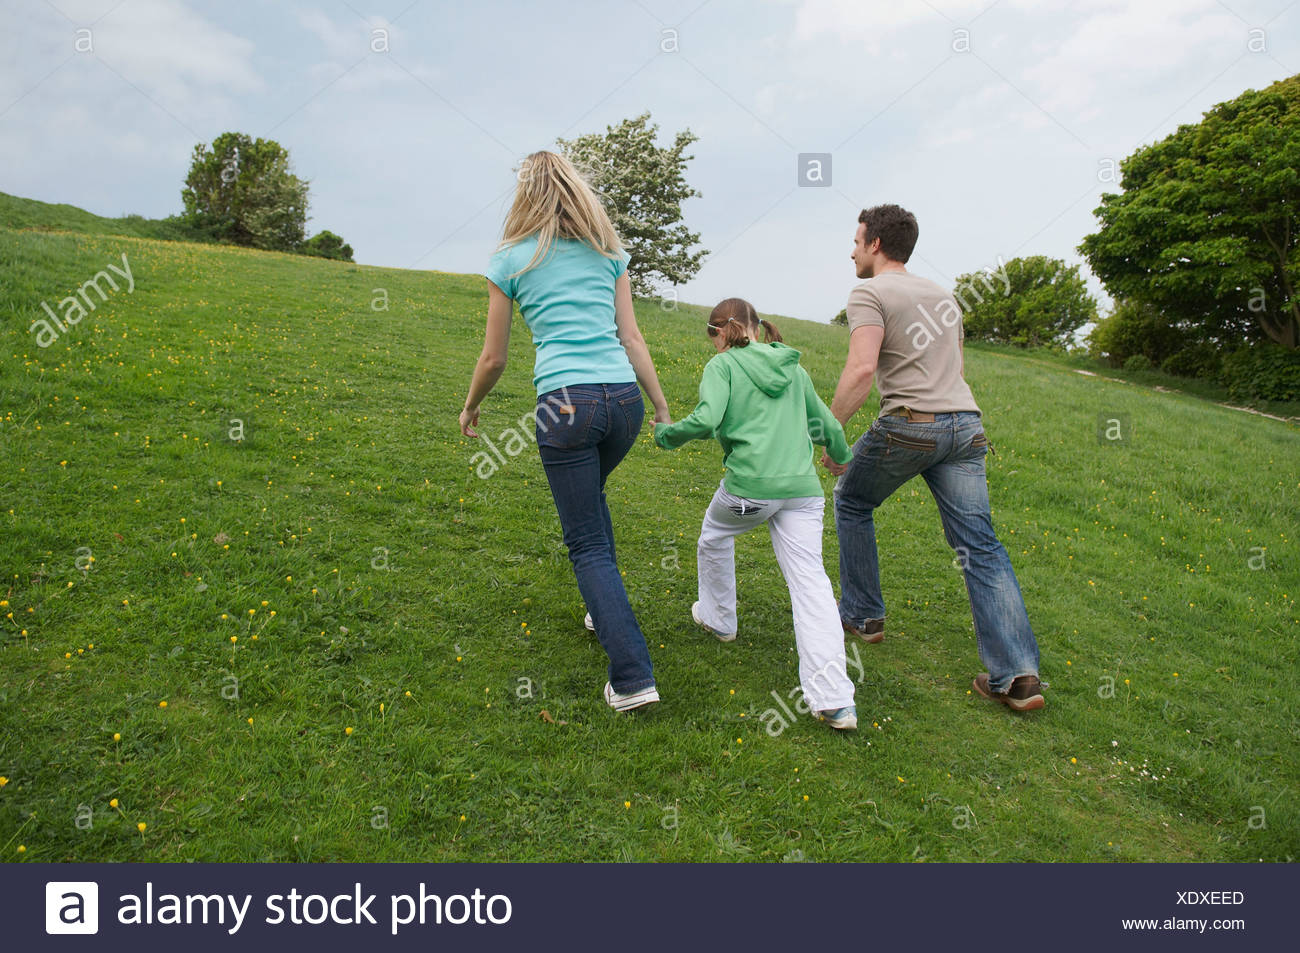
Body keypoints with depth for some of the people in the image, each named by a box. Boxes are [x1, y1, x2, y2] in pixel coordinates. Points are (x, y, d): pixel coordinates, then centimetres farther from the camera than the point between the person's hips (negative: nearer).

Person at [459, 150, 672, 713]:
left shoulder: (510, 261, 7)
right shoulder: (607, 252, 15)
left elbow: (493, 359, 10)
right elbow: (632, 339, 11)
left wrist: (469, 408, 27)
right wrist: (664, 411, 16)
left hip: (565, 402, -4)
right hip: (624, 397, 5)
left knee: (587, 543, 2)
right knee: (591, 494, 32)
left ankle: (633, 677, -3)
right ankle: (607, 612, 38)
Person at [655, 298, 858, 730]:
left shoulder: (724, 364, 3)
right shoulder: (793, 369, 19)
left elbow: (706, 420, -13)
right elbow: (826, 424, 22)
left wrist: (667, 434, 5)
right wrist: (842, 455, 42)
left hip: (750, 484, -4)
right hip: (802, 487, 4)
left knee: (715, 536, 29)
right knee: (810, 581, -2)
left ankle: (718, 618, 47)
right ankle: (835, 701, -10)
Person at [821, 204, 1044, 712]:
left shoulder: (870, 294, -1)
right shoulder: (941, 294, 23)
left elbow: (862, 369, -17)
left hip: (909, 424, -6)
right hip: (966, 423, 6)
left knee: (851, 503, 20)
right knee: (979, 546, 3)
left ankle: (862, 615, 28)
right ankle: (1017, 674, -4)